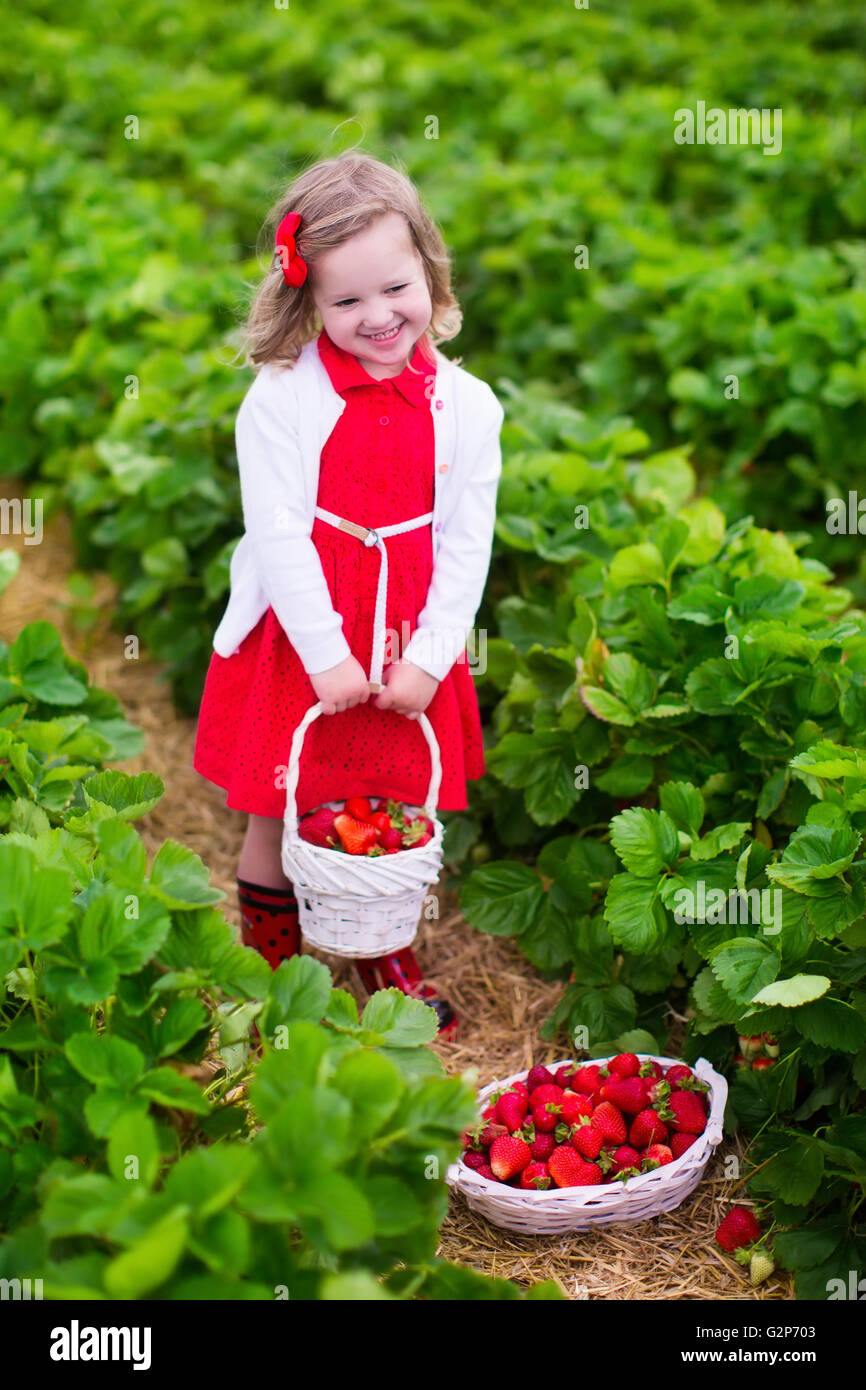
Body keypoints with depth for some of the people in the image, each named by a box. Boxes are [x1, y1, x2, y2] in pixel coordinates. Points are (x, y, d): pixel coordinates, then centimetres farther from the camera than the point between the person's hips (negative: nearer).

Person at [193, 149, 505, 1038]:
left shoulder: (466, 406, -3)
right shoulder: (282, 395, -11)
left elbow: (467, 545, -1)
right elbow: (276, 532, -13)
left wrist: (428, 658, -8)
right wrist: (326, 655, -16)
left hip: (409, 640, 2)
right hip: (297, 633, -2)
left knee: (396, 815, 14)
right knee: (277, 816, 10)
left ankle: (384, 956, 37)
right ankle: (271, 964, 33)